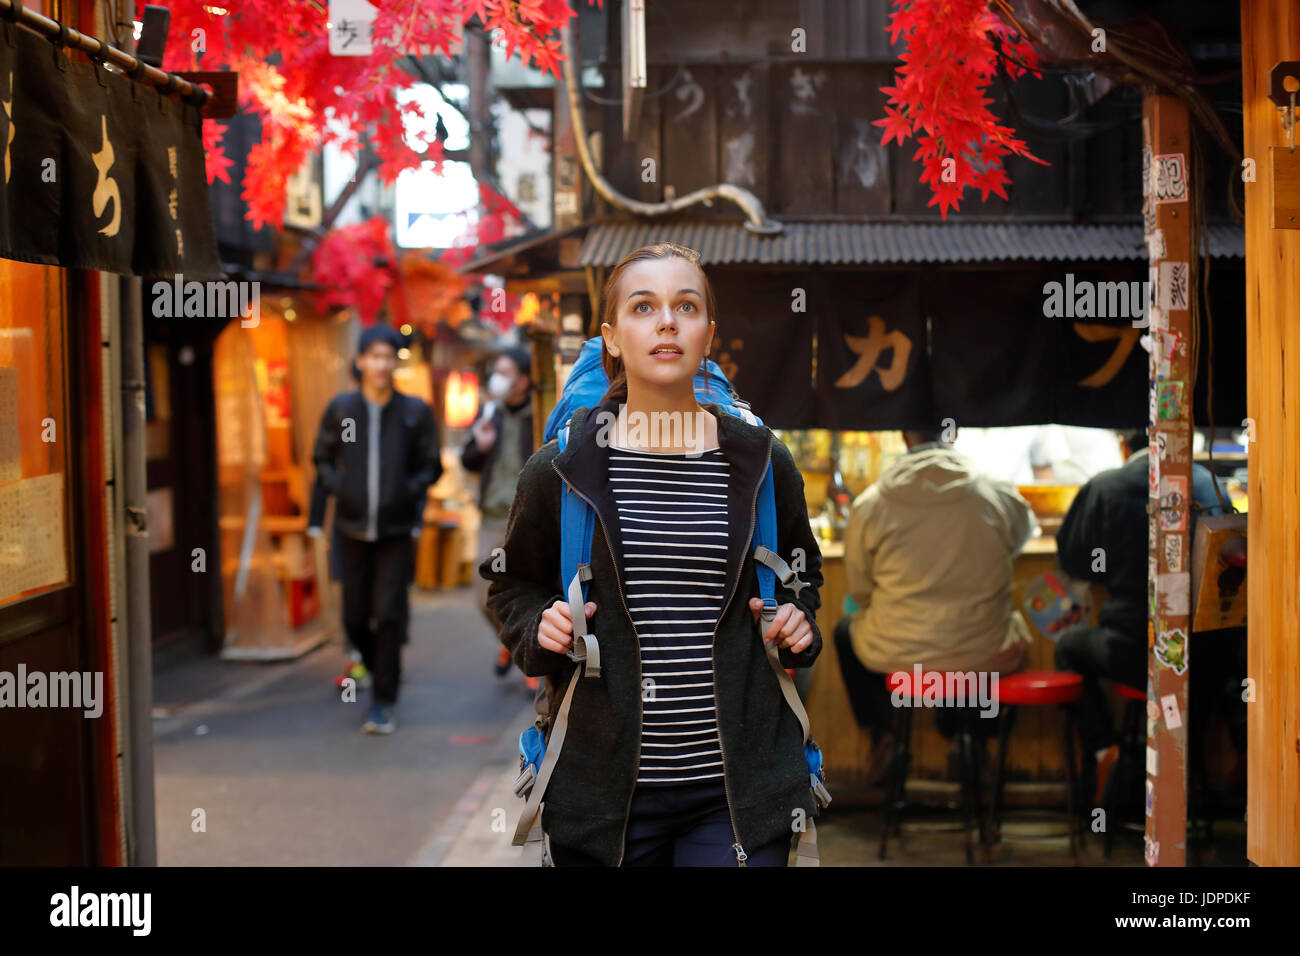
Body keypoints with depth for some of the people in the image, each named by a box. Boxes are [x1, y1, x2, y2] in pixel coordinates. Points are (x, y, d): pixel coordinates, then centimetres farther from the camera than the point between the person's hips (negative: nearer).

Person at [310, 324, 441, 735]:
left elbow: (431, 465, 7)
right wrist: (338, 488, -5)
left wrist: (411, 491, -12)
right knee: (355, 618, 6)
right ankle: (382, 671, 34)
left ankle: (382, 704, 1)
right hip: (353, 530, 2)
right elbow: (322, 458, 13)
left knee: (389, 615, -7)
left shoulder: (415, 412, -1)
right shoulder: (341, 409, 2)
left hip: (397, 531, -2)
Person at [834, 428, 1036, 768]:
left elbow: (860, 592, 2)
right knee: (1017, 623, 36)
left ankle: (882, 733, 22)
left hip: (897, 655, 0)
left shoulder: (867, 506, -10)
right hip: (984, 654, 1)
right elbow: (1025, 531, 16)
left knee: (846, 629, 33)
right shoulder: (1000, 495, -9)